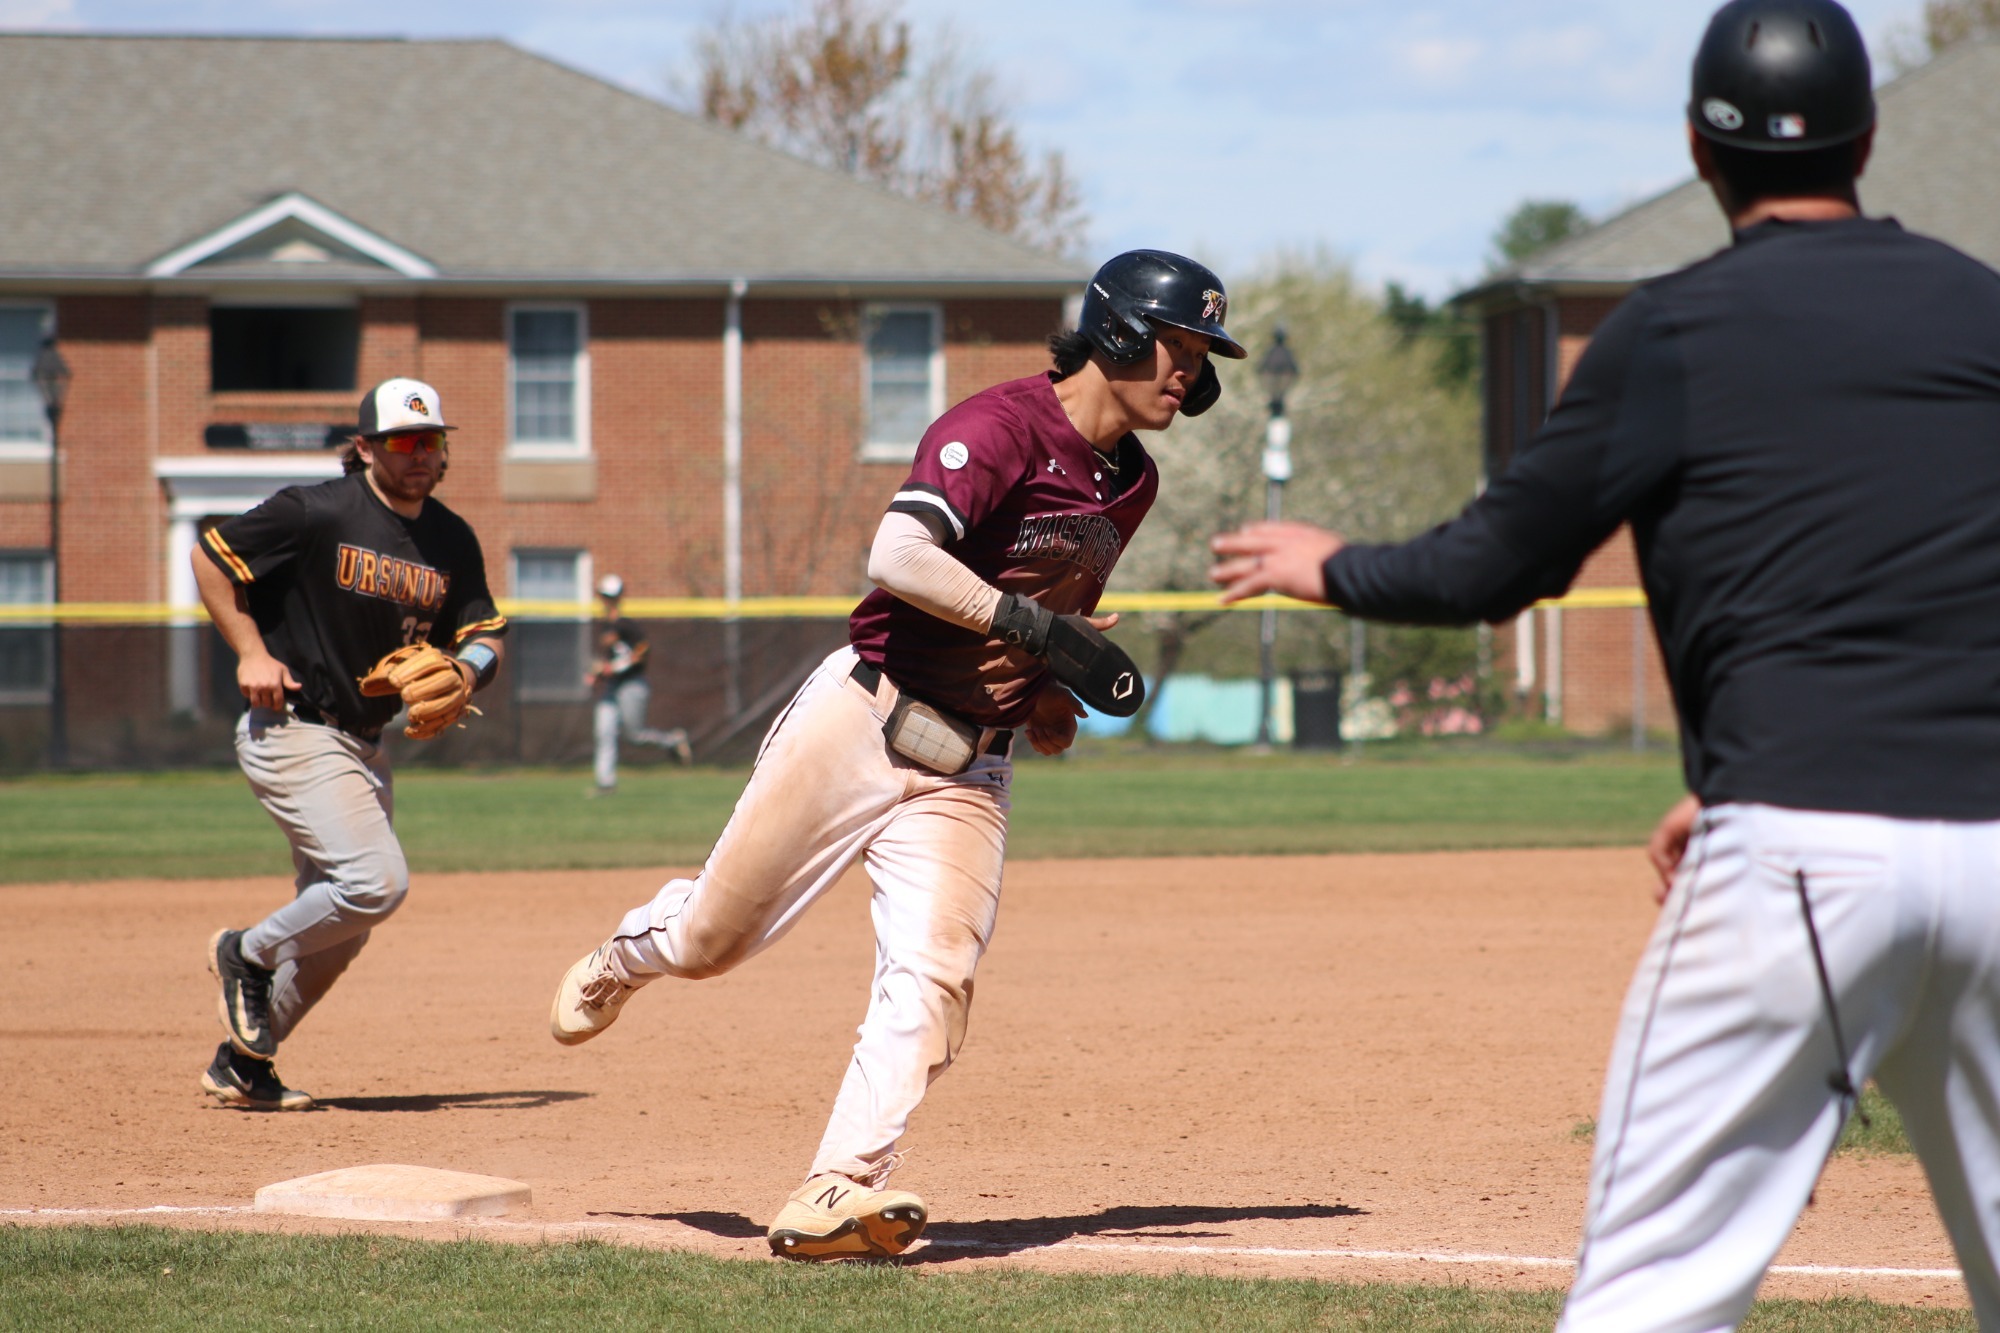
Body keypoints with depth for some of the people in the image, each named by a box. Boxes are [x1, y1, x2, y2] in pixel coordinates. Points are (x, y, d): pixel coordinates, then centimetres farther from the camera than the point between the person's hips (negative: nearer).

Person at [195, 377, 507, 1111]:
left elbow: (483, 632, 8)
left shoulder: (452, 540, 5)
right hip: (292, 732, -8)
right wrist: (251, 652, -12)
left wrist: (465, 672, -15)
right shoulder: (317, 514, -14)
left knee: (336, 923, 11)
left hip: (364, 742, 8)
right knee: (376, 883, -20)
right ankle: (247, 954, 4)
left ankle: (243, 1063, 24)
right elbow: (211, 555, -6)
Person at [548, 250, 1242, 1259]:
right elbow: (899, 558, -29)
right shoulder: (1004, 424, -15)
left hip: (968, 768, 6)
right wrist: (1036, 628, -30)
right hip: (861, 721, -6)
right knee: (711, 939, 6)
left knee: (933, 975, -15)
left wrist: (1051, 695, 9)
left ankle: (839, 1193, -19)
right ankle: (629, 951, 41)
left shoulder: (1131, 481, 11)